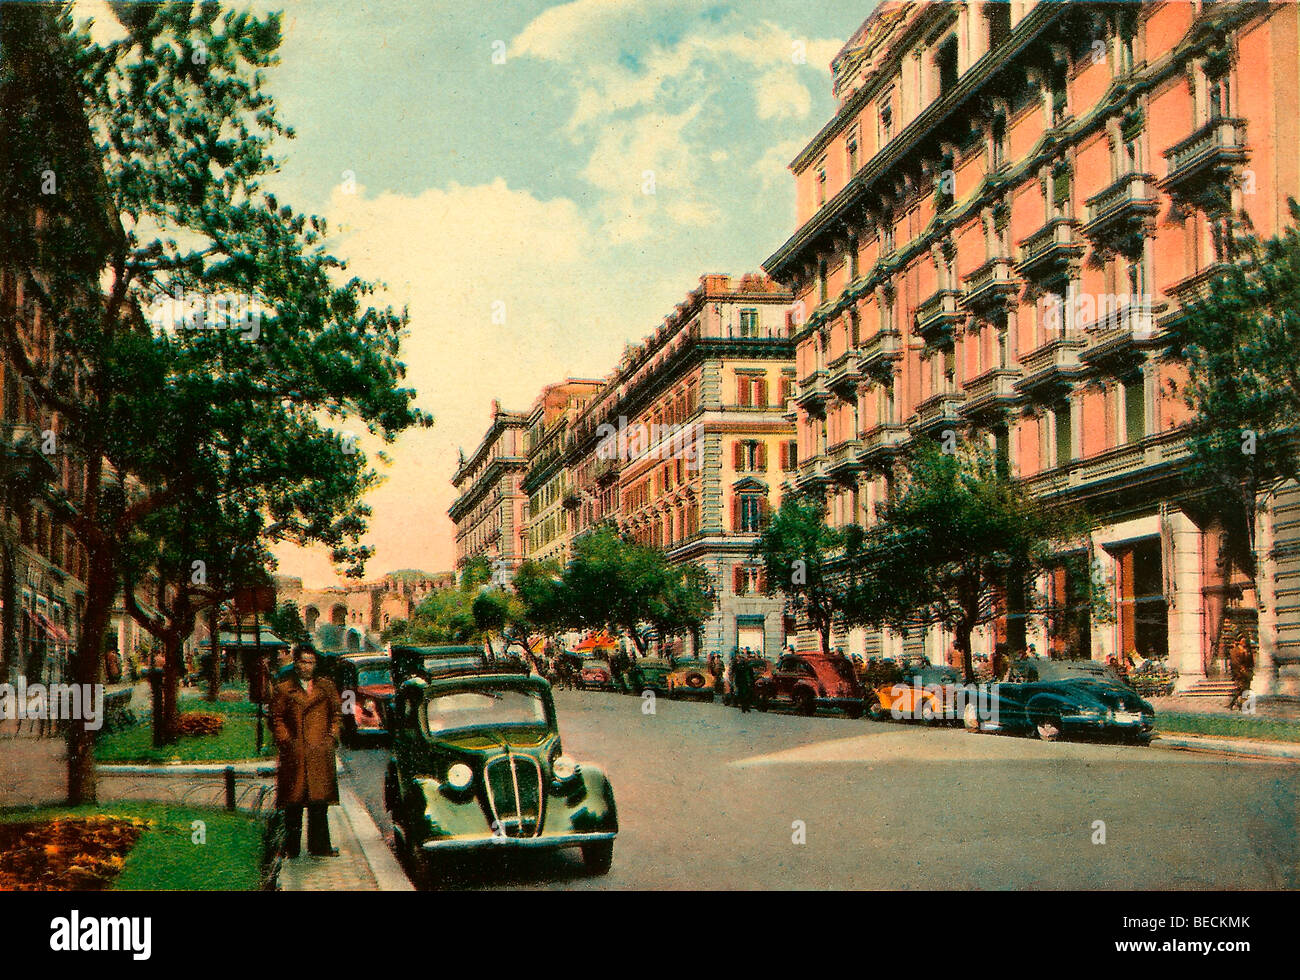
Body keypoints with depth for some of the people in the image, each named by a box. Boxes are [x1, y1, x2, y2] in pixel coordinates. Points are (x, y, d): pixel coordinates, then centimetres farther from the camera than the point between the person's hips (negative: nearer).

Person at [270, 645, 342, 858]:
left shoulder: (327, 686, 13)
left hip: (321, 752, 2)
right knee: (293, 804, 0)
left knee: (319, 801, 4)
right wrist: (287, 741, -5)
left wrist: (332, 736, 5)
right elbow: (276, 719, 4)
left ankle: (319, 846, 11)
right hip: (295, 754, -2)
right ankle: (291, 847, 7)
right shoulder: (283, 689, 5)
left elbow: (336, 714, 17)